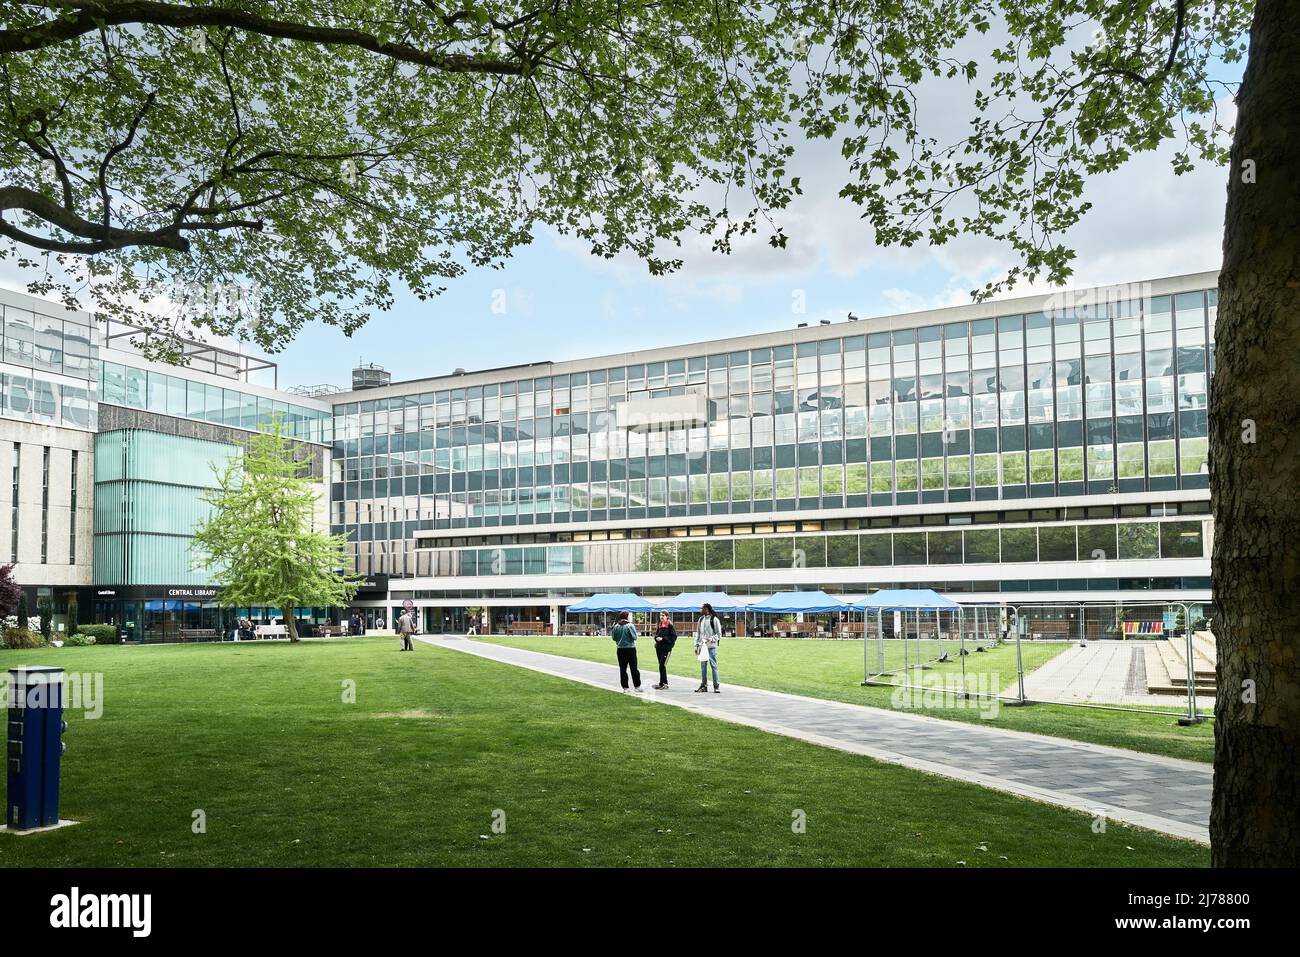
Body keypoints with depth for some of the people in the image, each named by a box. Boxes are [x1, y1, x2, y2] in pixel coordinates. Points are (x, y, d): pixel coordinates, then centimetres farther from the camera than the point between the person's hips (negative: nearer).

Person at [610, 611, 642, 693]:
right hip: (630, 649, -3)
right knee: (633, 668, 3)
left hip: (620, 650, 3)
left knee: (622, 669, 8)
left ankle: (625, 687, 9)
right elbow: (634, 637, -14)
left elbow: (614, 638, 4)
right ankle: (637, 687, 7)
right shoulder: (630, 626, -13)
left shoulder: (616, 626, 0)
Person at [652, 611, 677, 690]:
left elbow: (674, 637, -12)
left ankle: (662, 683, -3)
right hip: (659, 647, 7)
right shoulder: (659, 625, 12)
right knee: (661, 666, 9)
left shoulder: (670, 626, -9)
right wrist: (657, 638, -2)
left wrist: (663, 639, -16)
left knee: (662, 665, -9)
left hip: (666, 648, -7)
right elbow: (656, 634, 21)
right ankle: (664, 683, 17)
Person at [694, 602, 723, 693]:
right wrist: (696, 645, 10)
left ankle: (716, 686, 0)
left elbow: (719, 634, -4)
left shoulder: (714, 619, -5)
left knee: (714, 666, -3)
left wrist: (710, 639, -18)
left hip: (711, 646, -5)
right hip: (702, 646, 6)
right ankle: (704, 685, 17)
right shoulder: (701, 620, 12)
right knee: (703, 666, 9)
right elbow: (698, 633, 15)